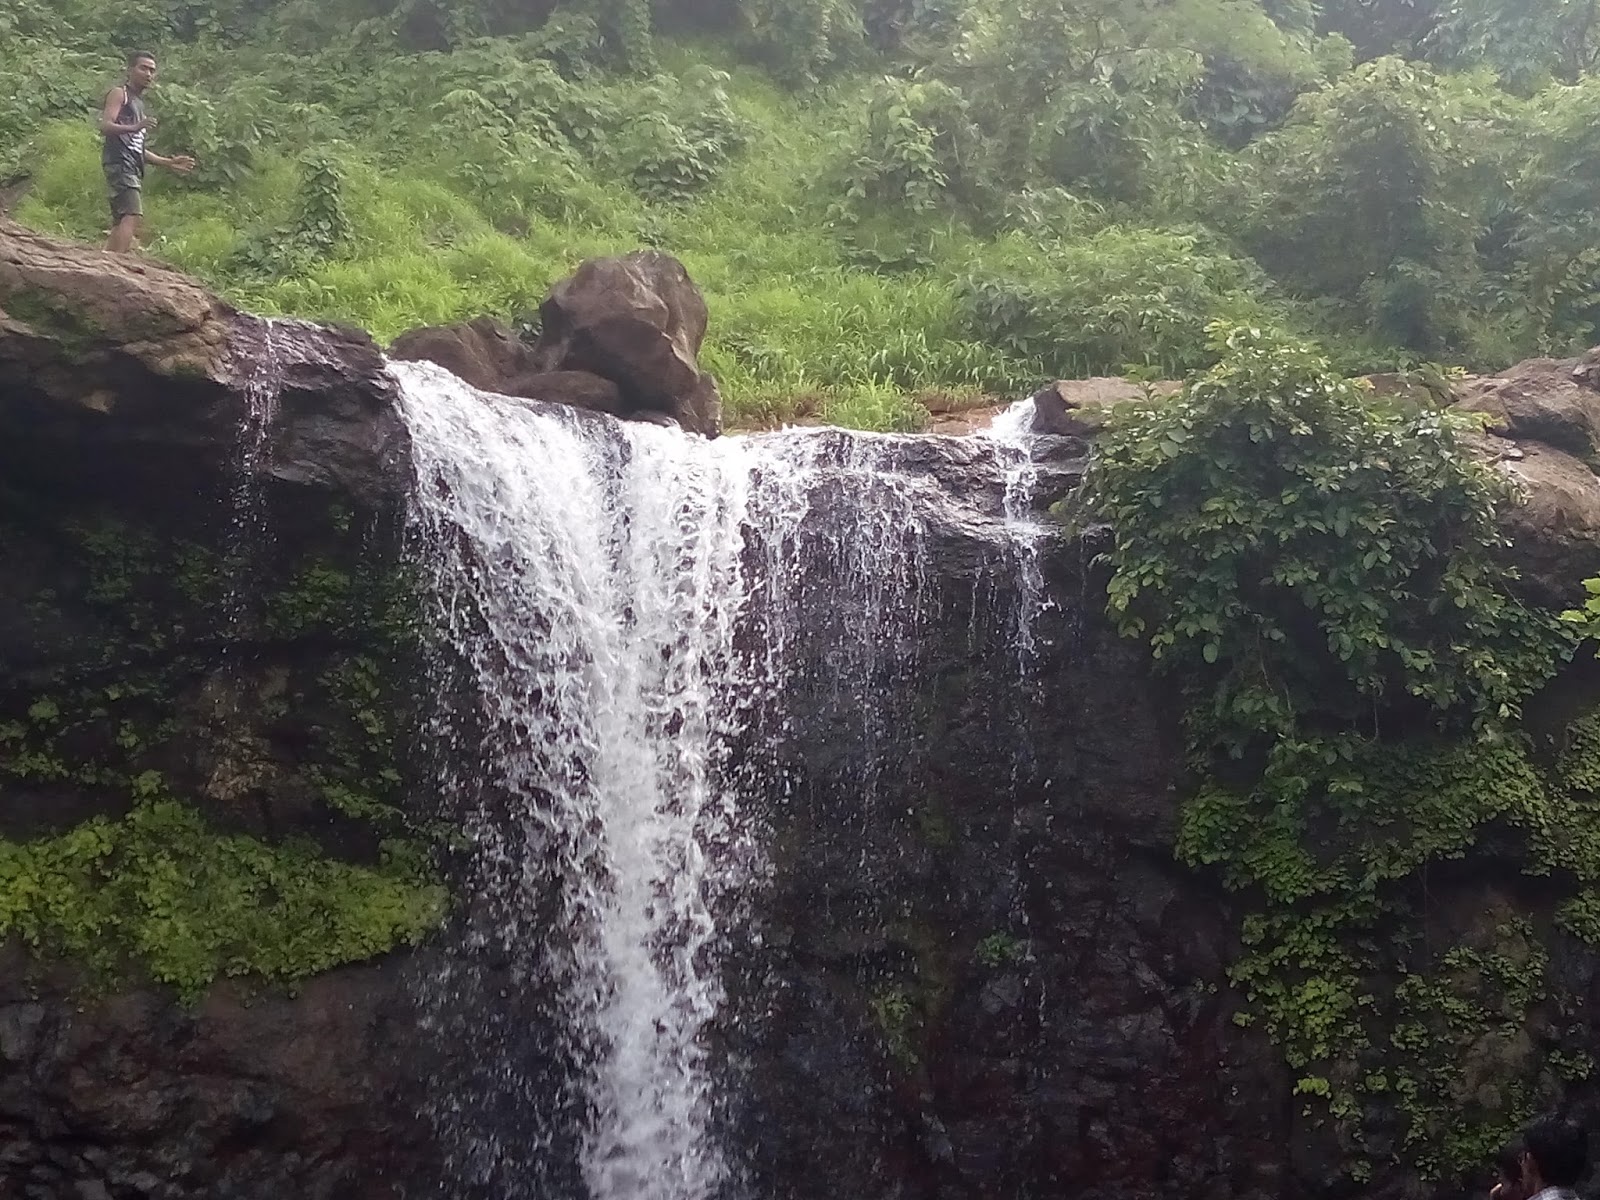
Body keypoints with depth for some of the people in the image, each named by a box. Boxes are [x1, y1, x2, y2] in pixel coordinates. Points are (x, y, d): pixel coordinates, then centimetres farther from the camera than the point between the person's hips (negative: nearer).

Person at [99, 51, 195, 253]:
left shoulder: (139, 102, 29)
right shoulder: (119, 93, 3)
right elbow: (105, 125, -13)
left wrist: (169, 163, 26)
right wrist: (135, 128, -30)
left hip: (133, 168, 9)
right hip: (119, 162, -9)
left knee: (120, 223, 4)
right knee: (132, 215, -25)